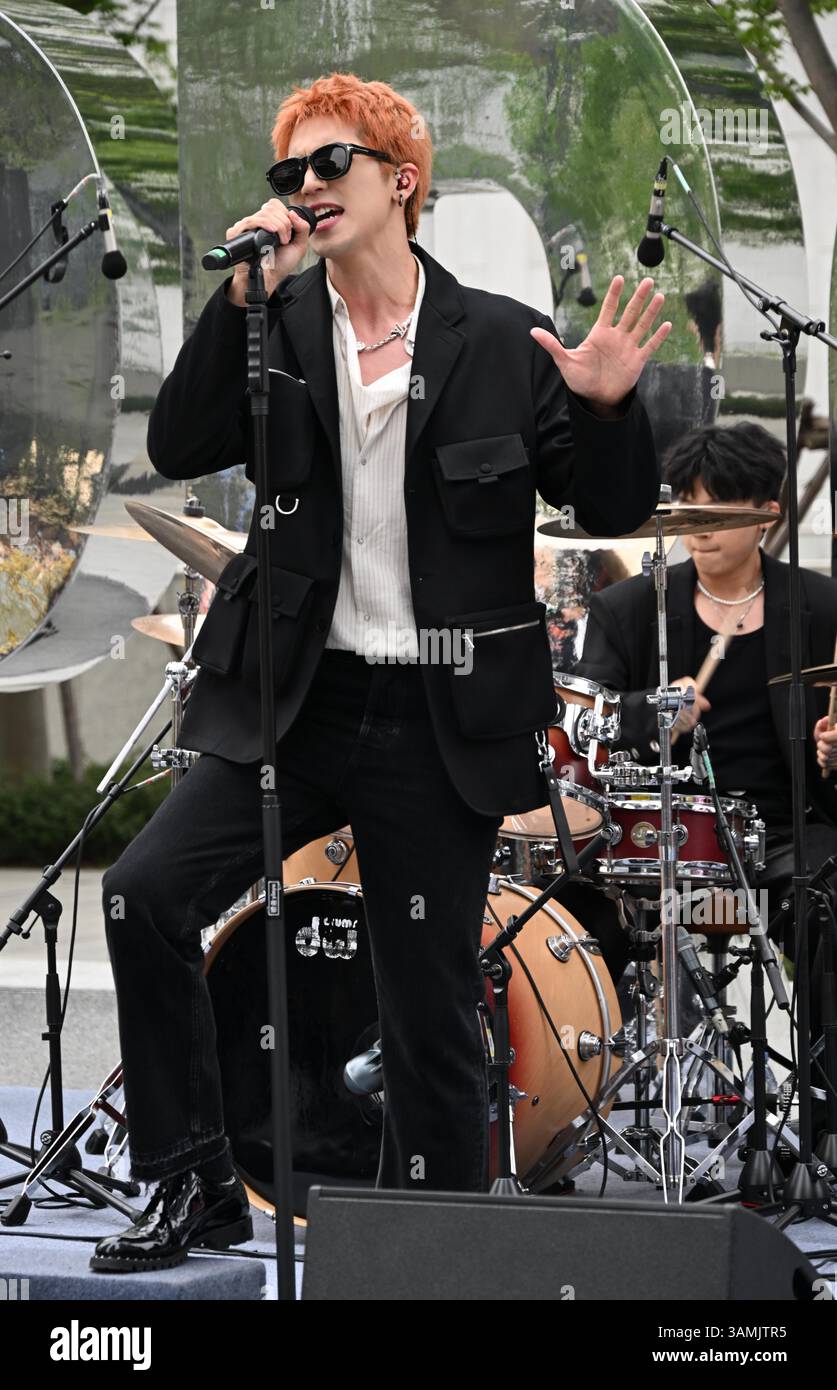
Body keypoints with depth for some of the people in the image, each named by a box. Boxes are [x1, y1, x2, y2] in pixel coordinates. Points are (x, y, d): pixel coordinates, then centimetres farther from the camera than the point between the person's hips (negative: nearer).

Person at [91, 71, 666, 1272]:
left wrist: (609, 411, -21)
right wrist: (242, 299, -18)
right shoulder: (278, 331, 3)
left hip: (438, 724, -2)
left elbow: (612, 510, 0)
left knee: (431, 1010, 4)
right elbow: (178, 449, -10)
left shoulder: (502, 343, -3)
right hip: (298, 700, 2)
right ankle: (193, 1185, -3)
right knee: (146, 898, -16)